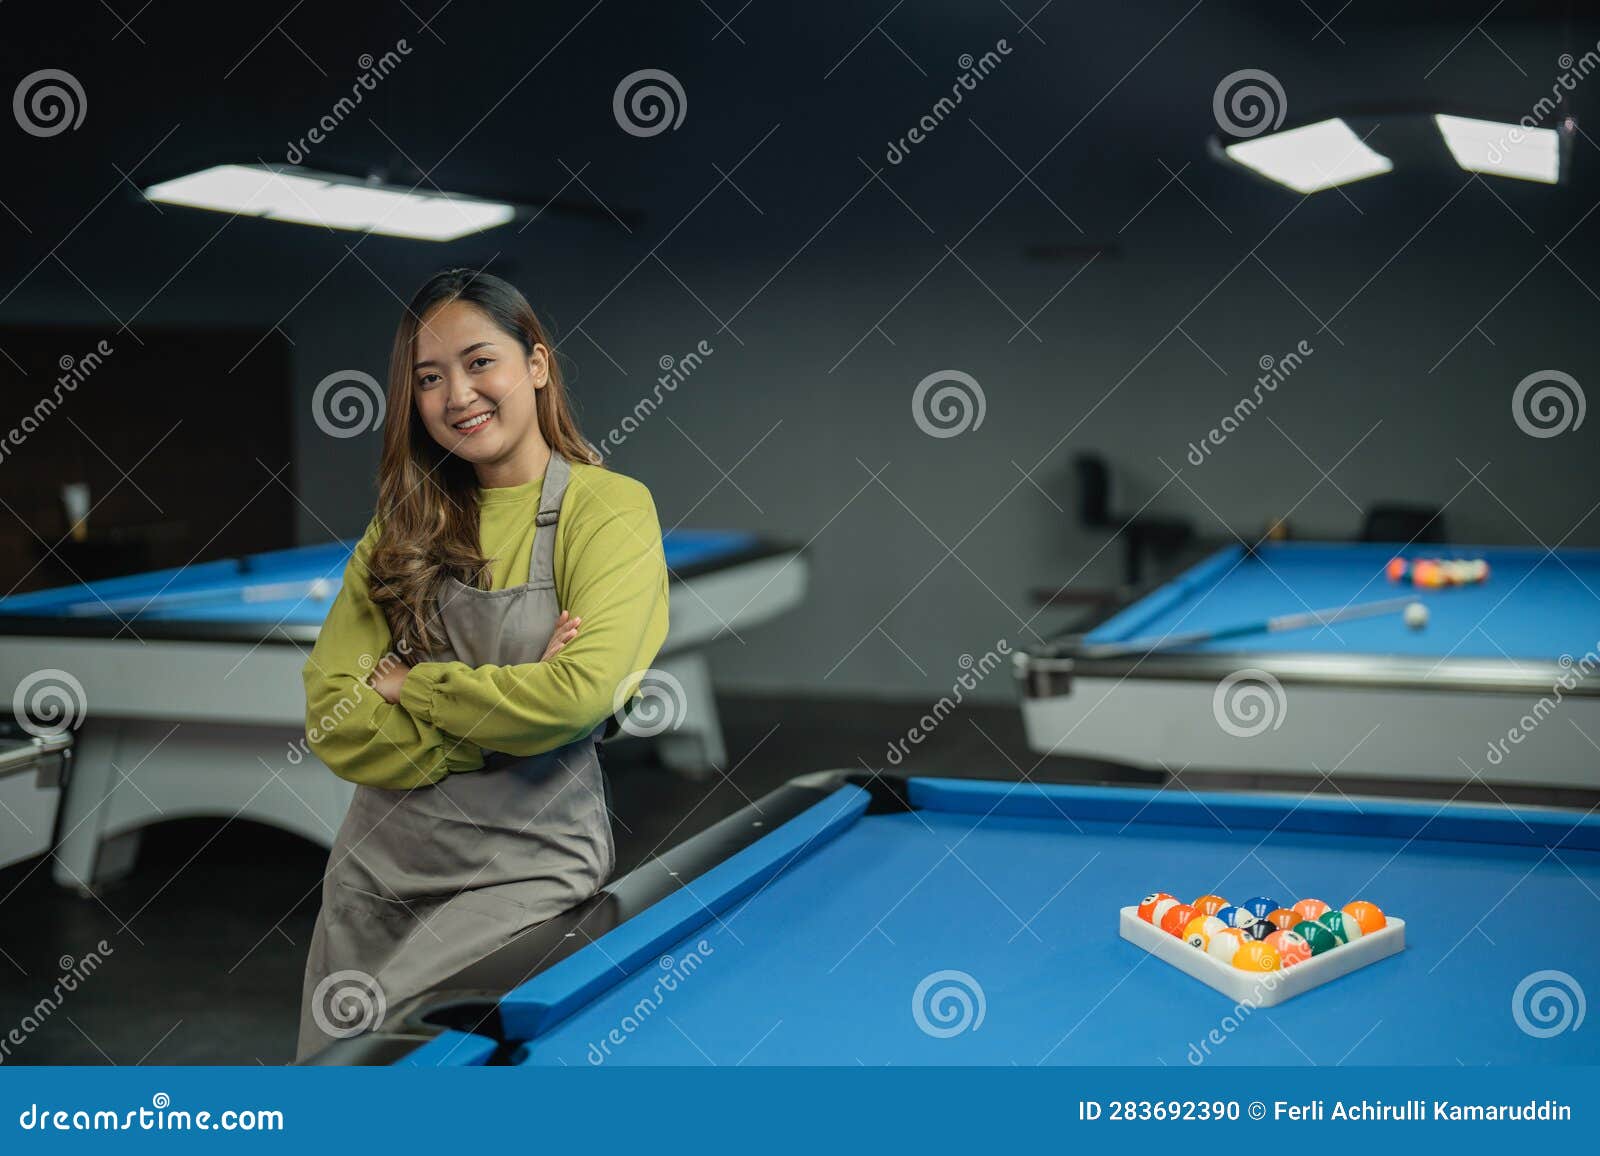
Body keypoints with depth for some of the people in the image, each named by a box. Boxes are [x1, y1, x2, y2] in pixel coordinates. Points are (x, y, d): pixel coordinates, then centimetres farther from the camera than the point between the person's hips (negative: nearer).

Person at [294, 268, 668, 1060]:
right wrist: (508, 707, -17)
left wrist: (411, 687, -12)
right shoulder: (403, 526, 4)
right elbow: (334, 723, -5)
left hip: (529, 871, -5)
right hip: (380, 864, 5)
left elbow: (581, 694, -24)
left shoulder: (610, 507, -9)